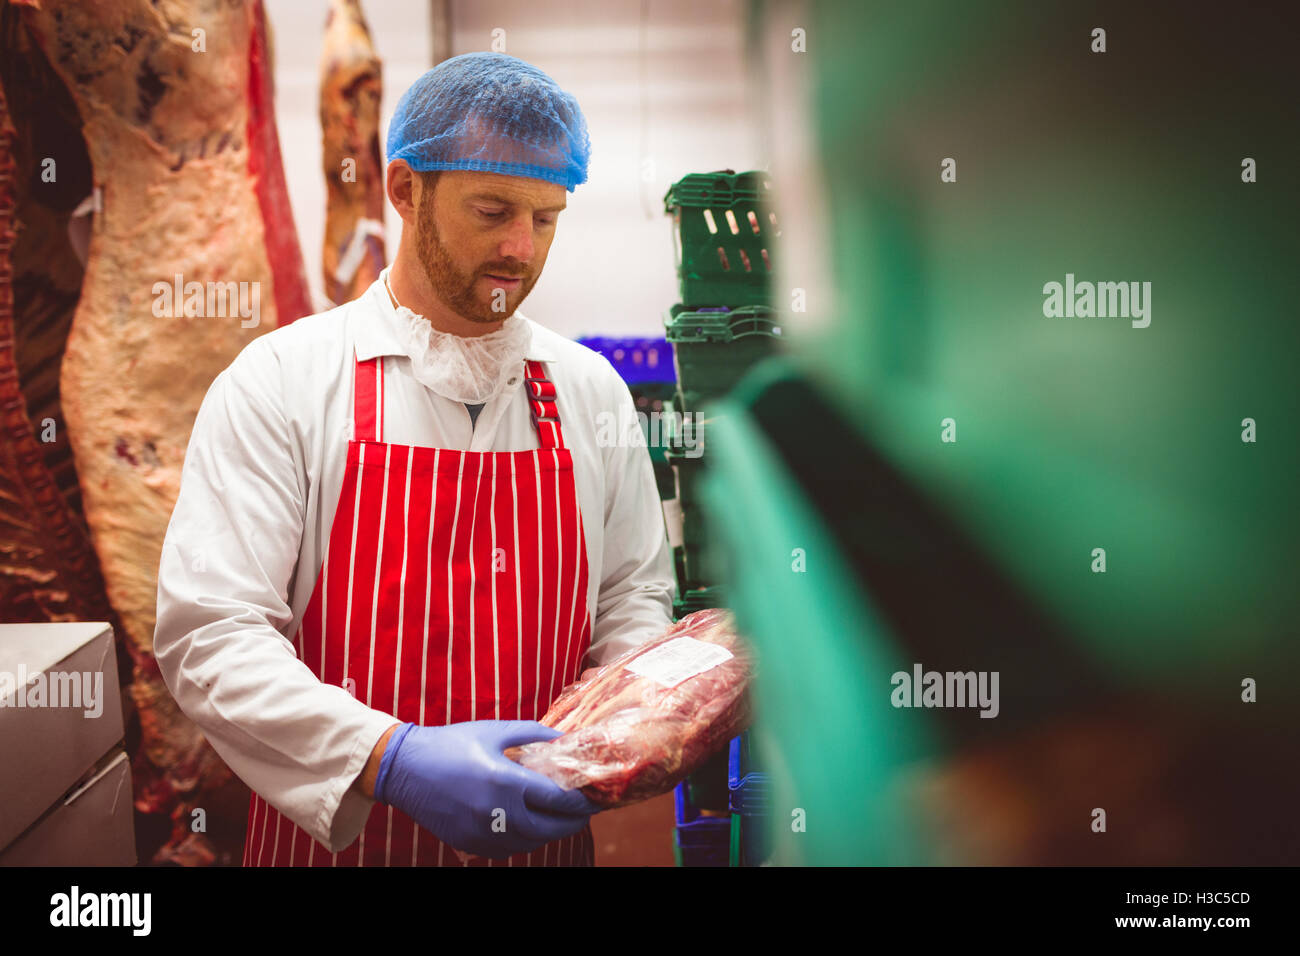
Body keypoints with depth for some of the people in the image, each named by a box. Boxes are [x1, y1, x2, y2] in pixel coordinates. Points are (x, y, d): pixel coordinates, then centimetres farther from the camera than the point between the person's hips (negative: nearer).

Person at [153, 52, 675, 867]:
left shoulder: (590, 390, 2)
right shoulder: (280, 380, -10)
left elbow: (632, 596, 9)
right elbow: (209, 634, -16)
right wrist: (394, 761, -28)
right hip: (334, 834, -3)